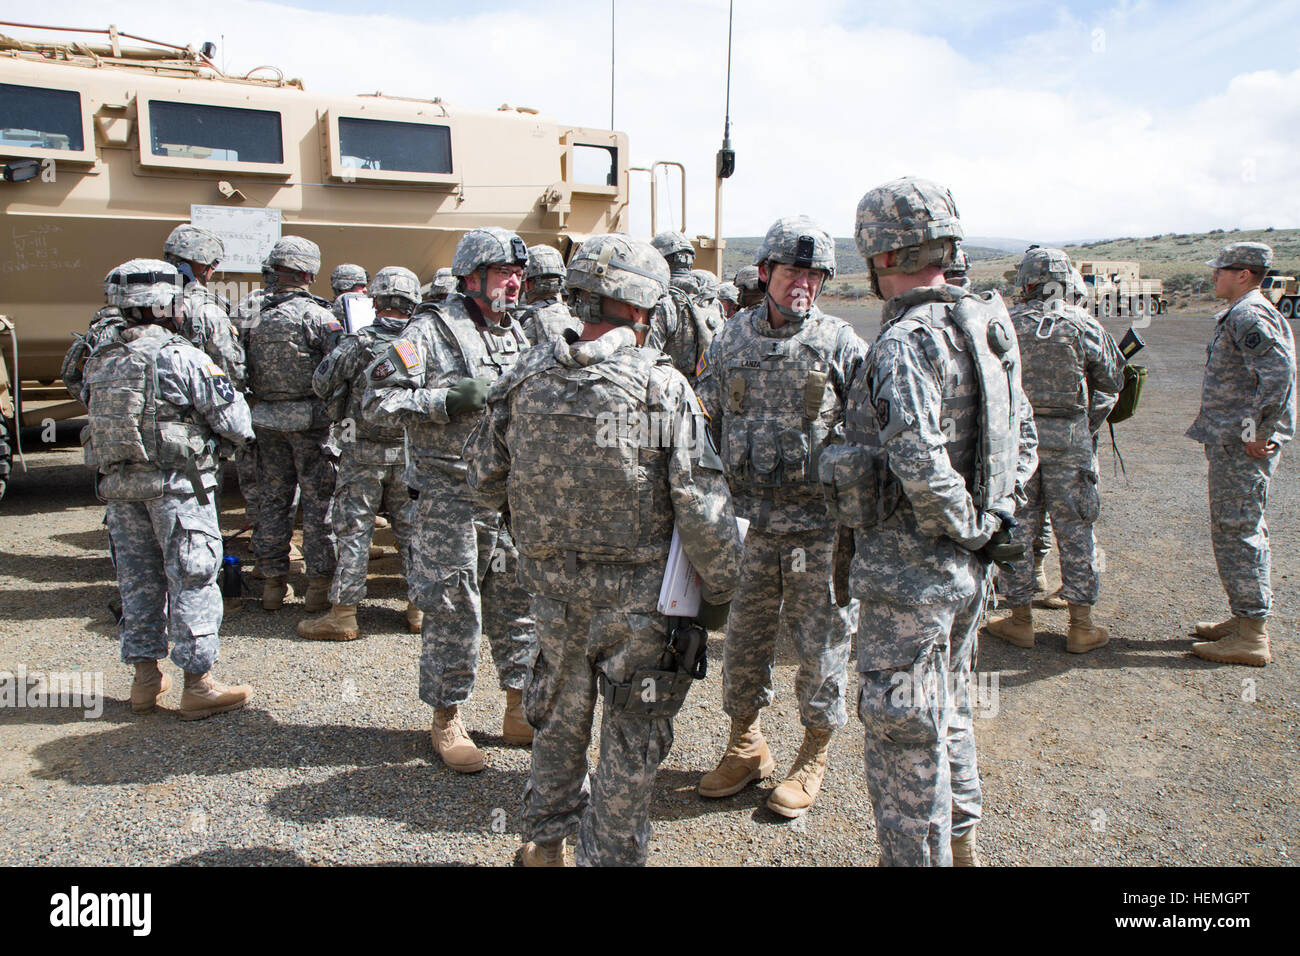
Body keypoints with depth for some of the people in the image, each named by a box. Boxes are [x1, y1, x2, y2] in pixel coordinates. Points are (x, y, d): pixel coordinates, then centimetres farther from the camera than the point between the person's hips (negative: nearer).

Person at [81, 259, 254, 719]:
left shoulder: (99, 362, 7)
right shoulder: (182, 357, -13)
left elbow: (97, 419, 10)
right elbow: (234, 423, -11)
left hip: (119, 487, 6)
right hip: (177, 486, -6)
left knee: (138, 580, 15)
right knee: (192, 581, 1)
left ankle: (146, 679, 24)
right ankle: (197, 685, 6)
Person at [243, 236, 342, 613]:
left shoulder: (258, 317, 5)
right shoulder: (315, 314, -12)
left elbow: (249, 375, 8)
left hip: (267, 419, 5)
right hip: (309, 418, -5)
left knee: (273, 499, 13)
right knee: (318, 500, 3)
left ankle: (273, 582, 19)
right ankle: (318, 582, 6)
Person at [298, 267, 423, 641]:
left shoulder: (358, 343, -13)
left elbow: (321, 384, -4)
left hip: (364, 452, -3)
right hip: (411, 451, 3)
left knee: (354, 529, 3)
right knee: (412, 526, 12)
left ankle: (342, 614, 7)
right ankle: (420, 607, 18)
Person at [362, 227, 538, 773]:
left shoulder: (517, 334, 13)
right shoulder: (432, 330, -8)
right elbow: (376, 401, -14)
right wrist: (451, 398, -22)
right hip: (449, 497, -6)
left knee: (520, 602, 11)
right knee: (452, 611, 1)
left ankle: (520, 710, 27)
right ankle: (447, 721, 17)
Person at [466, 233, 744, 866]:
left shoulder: (527, 376, -3)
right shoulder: (662, 385, -15)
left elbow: (484, 479, 5)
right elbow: (702, 508, -17)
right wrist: (721, 589, -4)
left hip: (551, 582, 5)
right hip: (636, 593, -4)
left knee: (560, 716, 25)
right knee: (631, 740, 13)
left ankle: (545, 841, 43)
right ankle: (611, 856, 27)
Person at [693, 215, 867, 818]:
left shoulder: (841, 344, -2)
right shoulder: (731, 340, 6)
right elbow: (706, 423, 12)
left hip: (819, 526, -3)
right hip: (747, 522, 3)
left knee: (821, 643, 8)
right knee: (743, 639, 13)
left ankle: (813, 757, 28)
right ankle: (745, 746, 33)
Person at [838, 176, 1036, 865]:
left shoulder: (907, 341, -20)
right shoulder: (990, 329, 7)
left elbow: (918, 460, -33)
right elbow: (1022, 436, 14)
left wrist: (968, 524, -18)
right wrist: (995, 515, 10)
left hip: (909, 566, -9)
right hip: (968, 568, 9)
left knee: (903, 731, 6)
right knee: (948, 708, 25)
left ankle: (917, 855, 20)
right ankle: (959, 842, 41)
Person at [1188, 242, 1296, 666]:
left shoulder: (1248, 317, -16)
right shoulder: (1240, 316, 17)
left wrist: (1256, 432, -22)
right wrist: (1255, 430, 18)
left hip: (1241, 446, -11)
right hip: (1233, 441, 11)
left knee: (1237, 532, -7)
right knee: (1240, 530, 16)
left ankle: (1251, 638, -2)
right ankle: (1245, 619, 26)